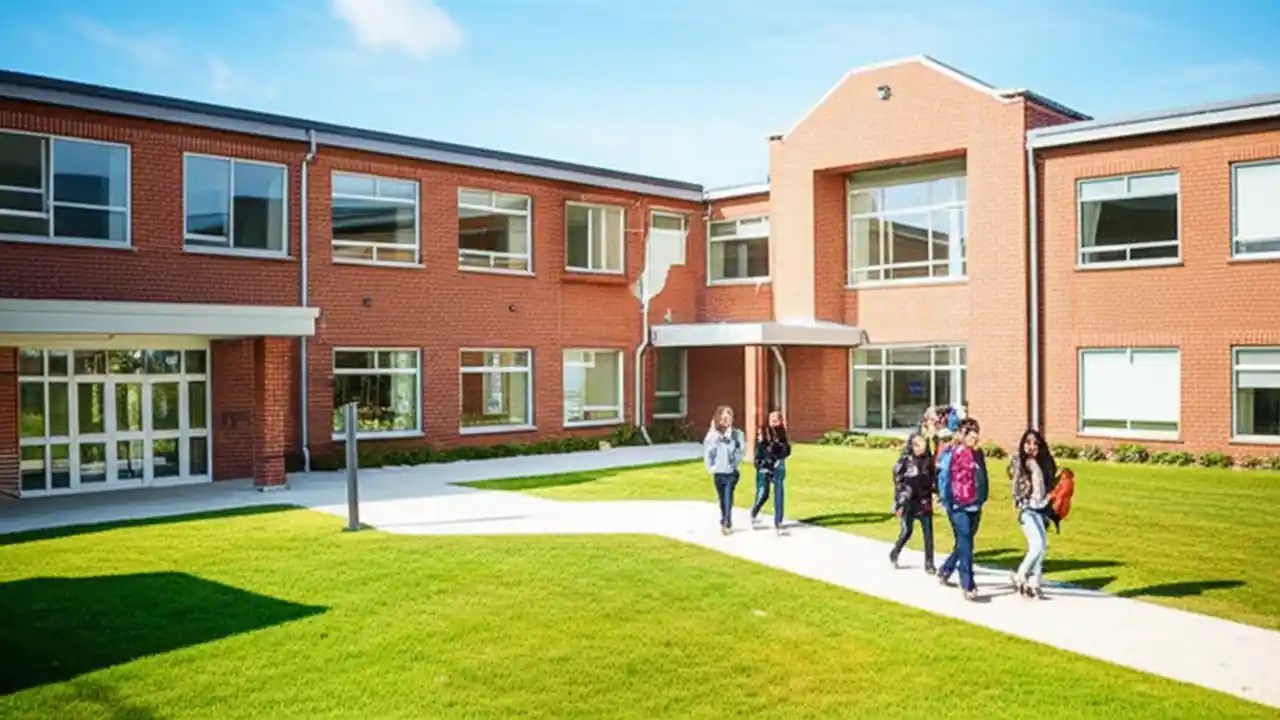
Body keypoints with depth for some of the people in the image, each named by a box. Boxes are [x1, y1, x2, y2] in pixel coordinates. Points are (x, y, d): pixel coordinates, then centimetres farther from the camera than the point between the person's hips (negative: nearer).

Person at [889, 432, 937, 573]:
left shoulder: (929, 461, 4)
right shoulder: (904, 461, -5)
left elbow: (933, 481, 11)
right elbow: (898, 484, -5)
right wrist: (899, 504, -9)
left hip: (925, 503, 3)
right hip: (908, 503, -3)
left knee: (928, 534, 1)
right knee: (906, 531, 1)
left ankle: (929, 564, 9)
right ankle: (894, 553, 28)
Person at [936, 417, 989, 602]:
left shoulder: (977, 453, 8)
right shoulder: (951, 453, -11)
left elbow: (982, 478, 16)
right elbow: (944, 478, -11)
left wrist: (981, 500, 12)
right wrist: (947, 502, -11)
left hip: (974, 506, 7)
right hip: (958, 507, -7)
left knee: (964, 544, 17)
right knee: (965, 545, -7)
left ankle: (944, 571, 38)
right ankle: (968, 587, -3)